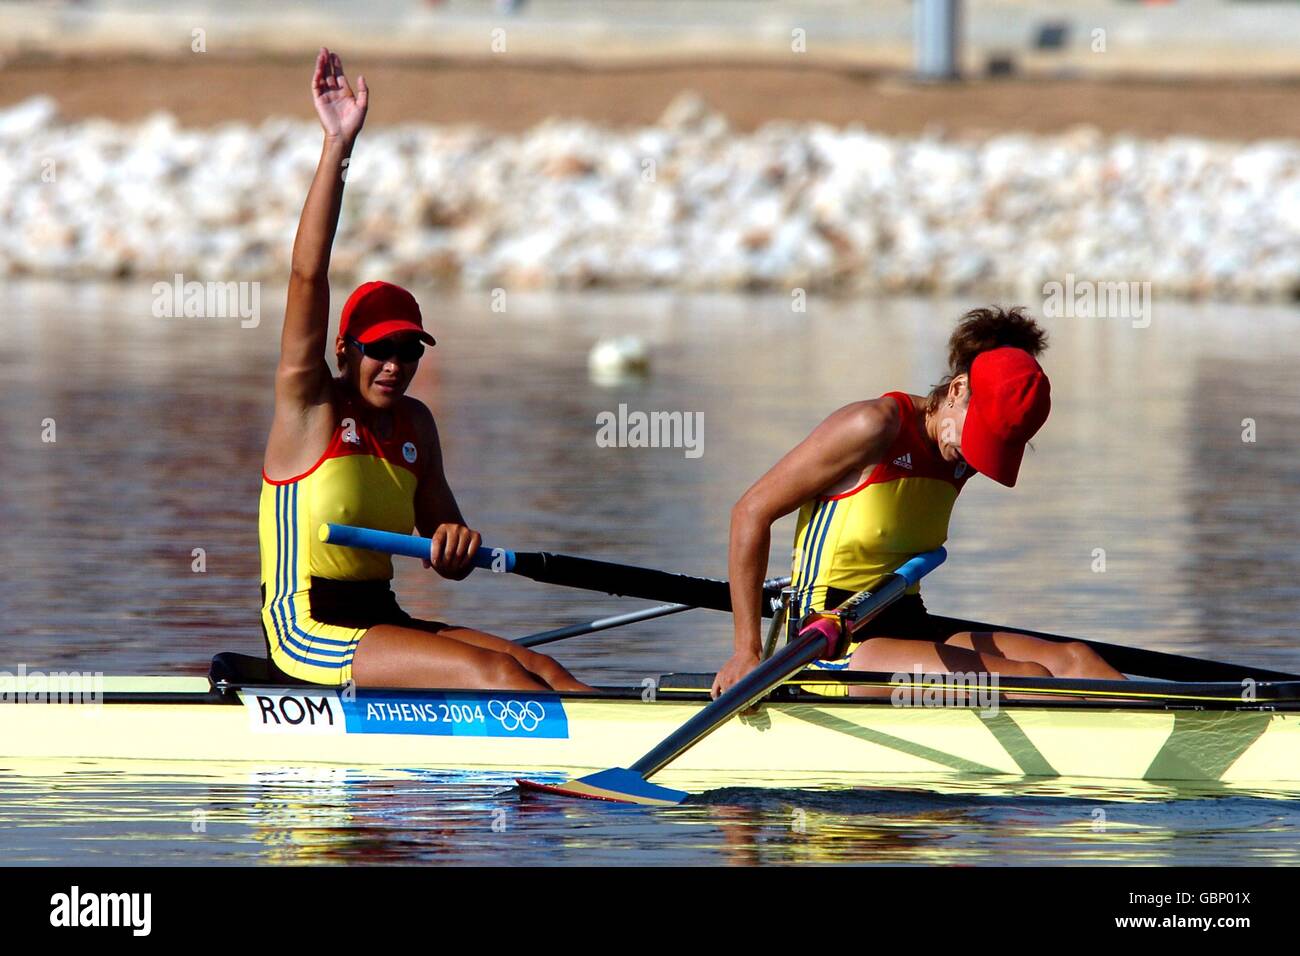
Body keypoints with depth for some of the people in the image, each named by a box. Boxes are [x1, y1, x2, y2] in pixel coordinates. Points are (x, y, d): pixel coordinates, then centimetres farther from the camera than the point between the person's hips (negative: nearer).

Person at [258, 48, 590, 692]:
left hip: (377, 622, 6)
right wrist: (337, 146, -25)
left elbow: (448, 564, 16)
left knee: (541, 671, -15)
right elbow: (308, 275, -18)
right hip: (308, 631, -6)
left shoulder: (414, 425, 13)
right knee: (494, 674, -25)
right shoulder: (308, 403, -4)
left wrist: (456, 545, -11)